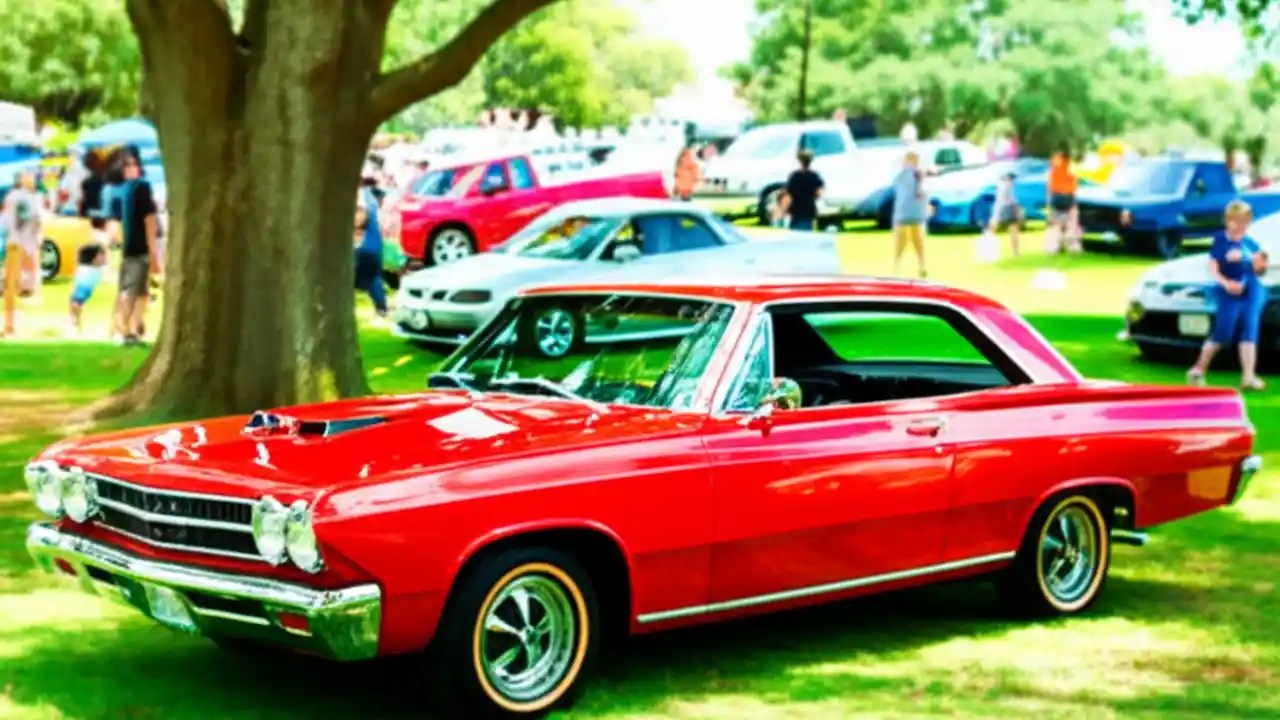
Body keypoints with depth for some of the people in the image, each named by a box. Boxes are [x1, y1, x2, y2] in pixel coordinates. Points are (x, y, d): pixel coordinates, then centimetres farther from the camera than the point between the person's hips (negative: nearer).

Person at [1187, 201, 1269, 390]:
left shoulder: (1251, 244, 8)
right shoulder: (1220, 240, -3)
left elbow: (1258, 271, 13)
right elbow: (1213, 267, -7)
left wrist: (1261, 265, -10)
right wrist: (1225, 282, -22)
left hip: (1252, 293, 4)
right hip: (1230, 295, -4)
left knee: (1249, 334, -1)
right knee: (1222, 334, -3)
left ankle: (1248, 376, -3)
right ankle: (1198, 370, 11)